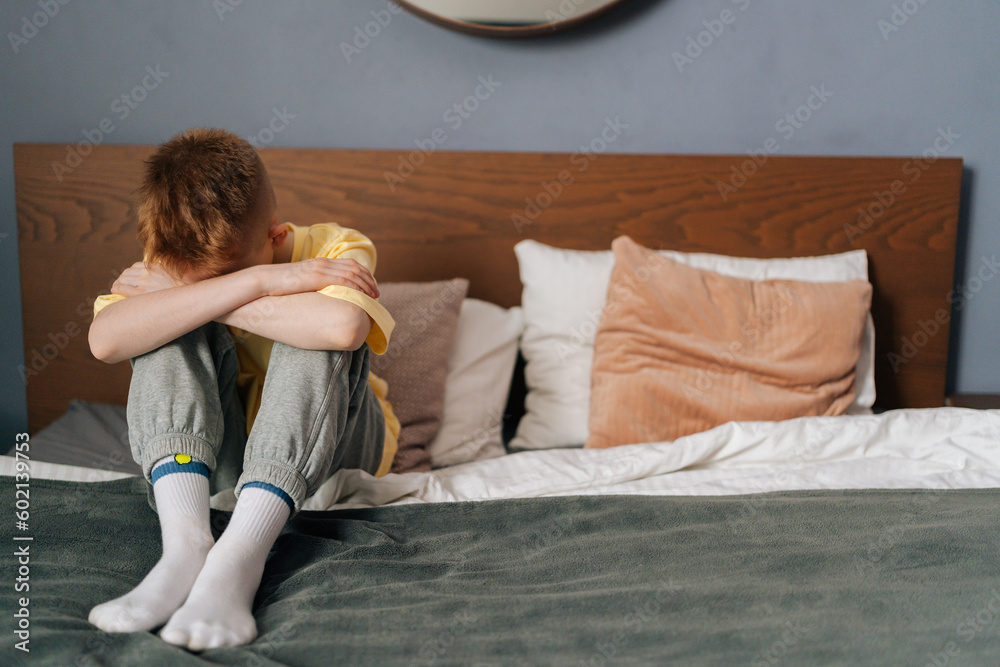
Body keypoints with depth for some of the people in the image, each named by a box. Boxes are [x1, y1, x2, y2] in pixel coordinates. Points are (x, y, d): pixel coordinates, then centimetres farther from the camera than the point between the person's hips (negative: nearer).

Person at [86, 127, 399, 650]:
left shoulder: (335, 251, -20)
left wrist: (197, 296, -34)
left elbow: (344, 326, -46)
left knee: (320, 331, -32)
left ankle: (239, 555, -40)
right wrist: (259, 281, -39)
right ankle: (185, 542, -36)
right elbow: (107, 340, -36)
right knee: (175, 328, -23)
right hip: (210, 457, 2)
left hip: (335, 448, -2)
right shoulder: (168, 271, -12)